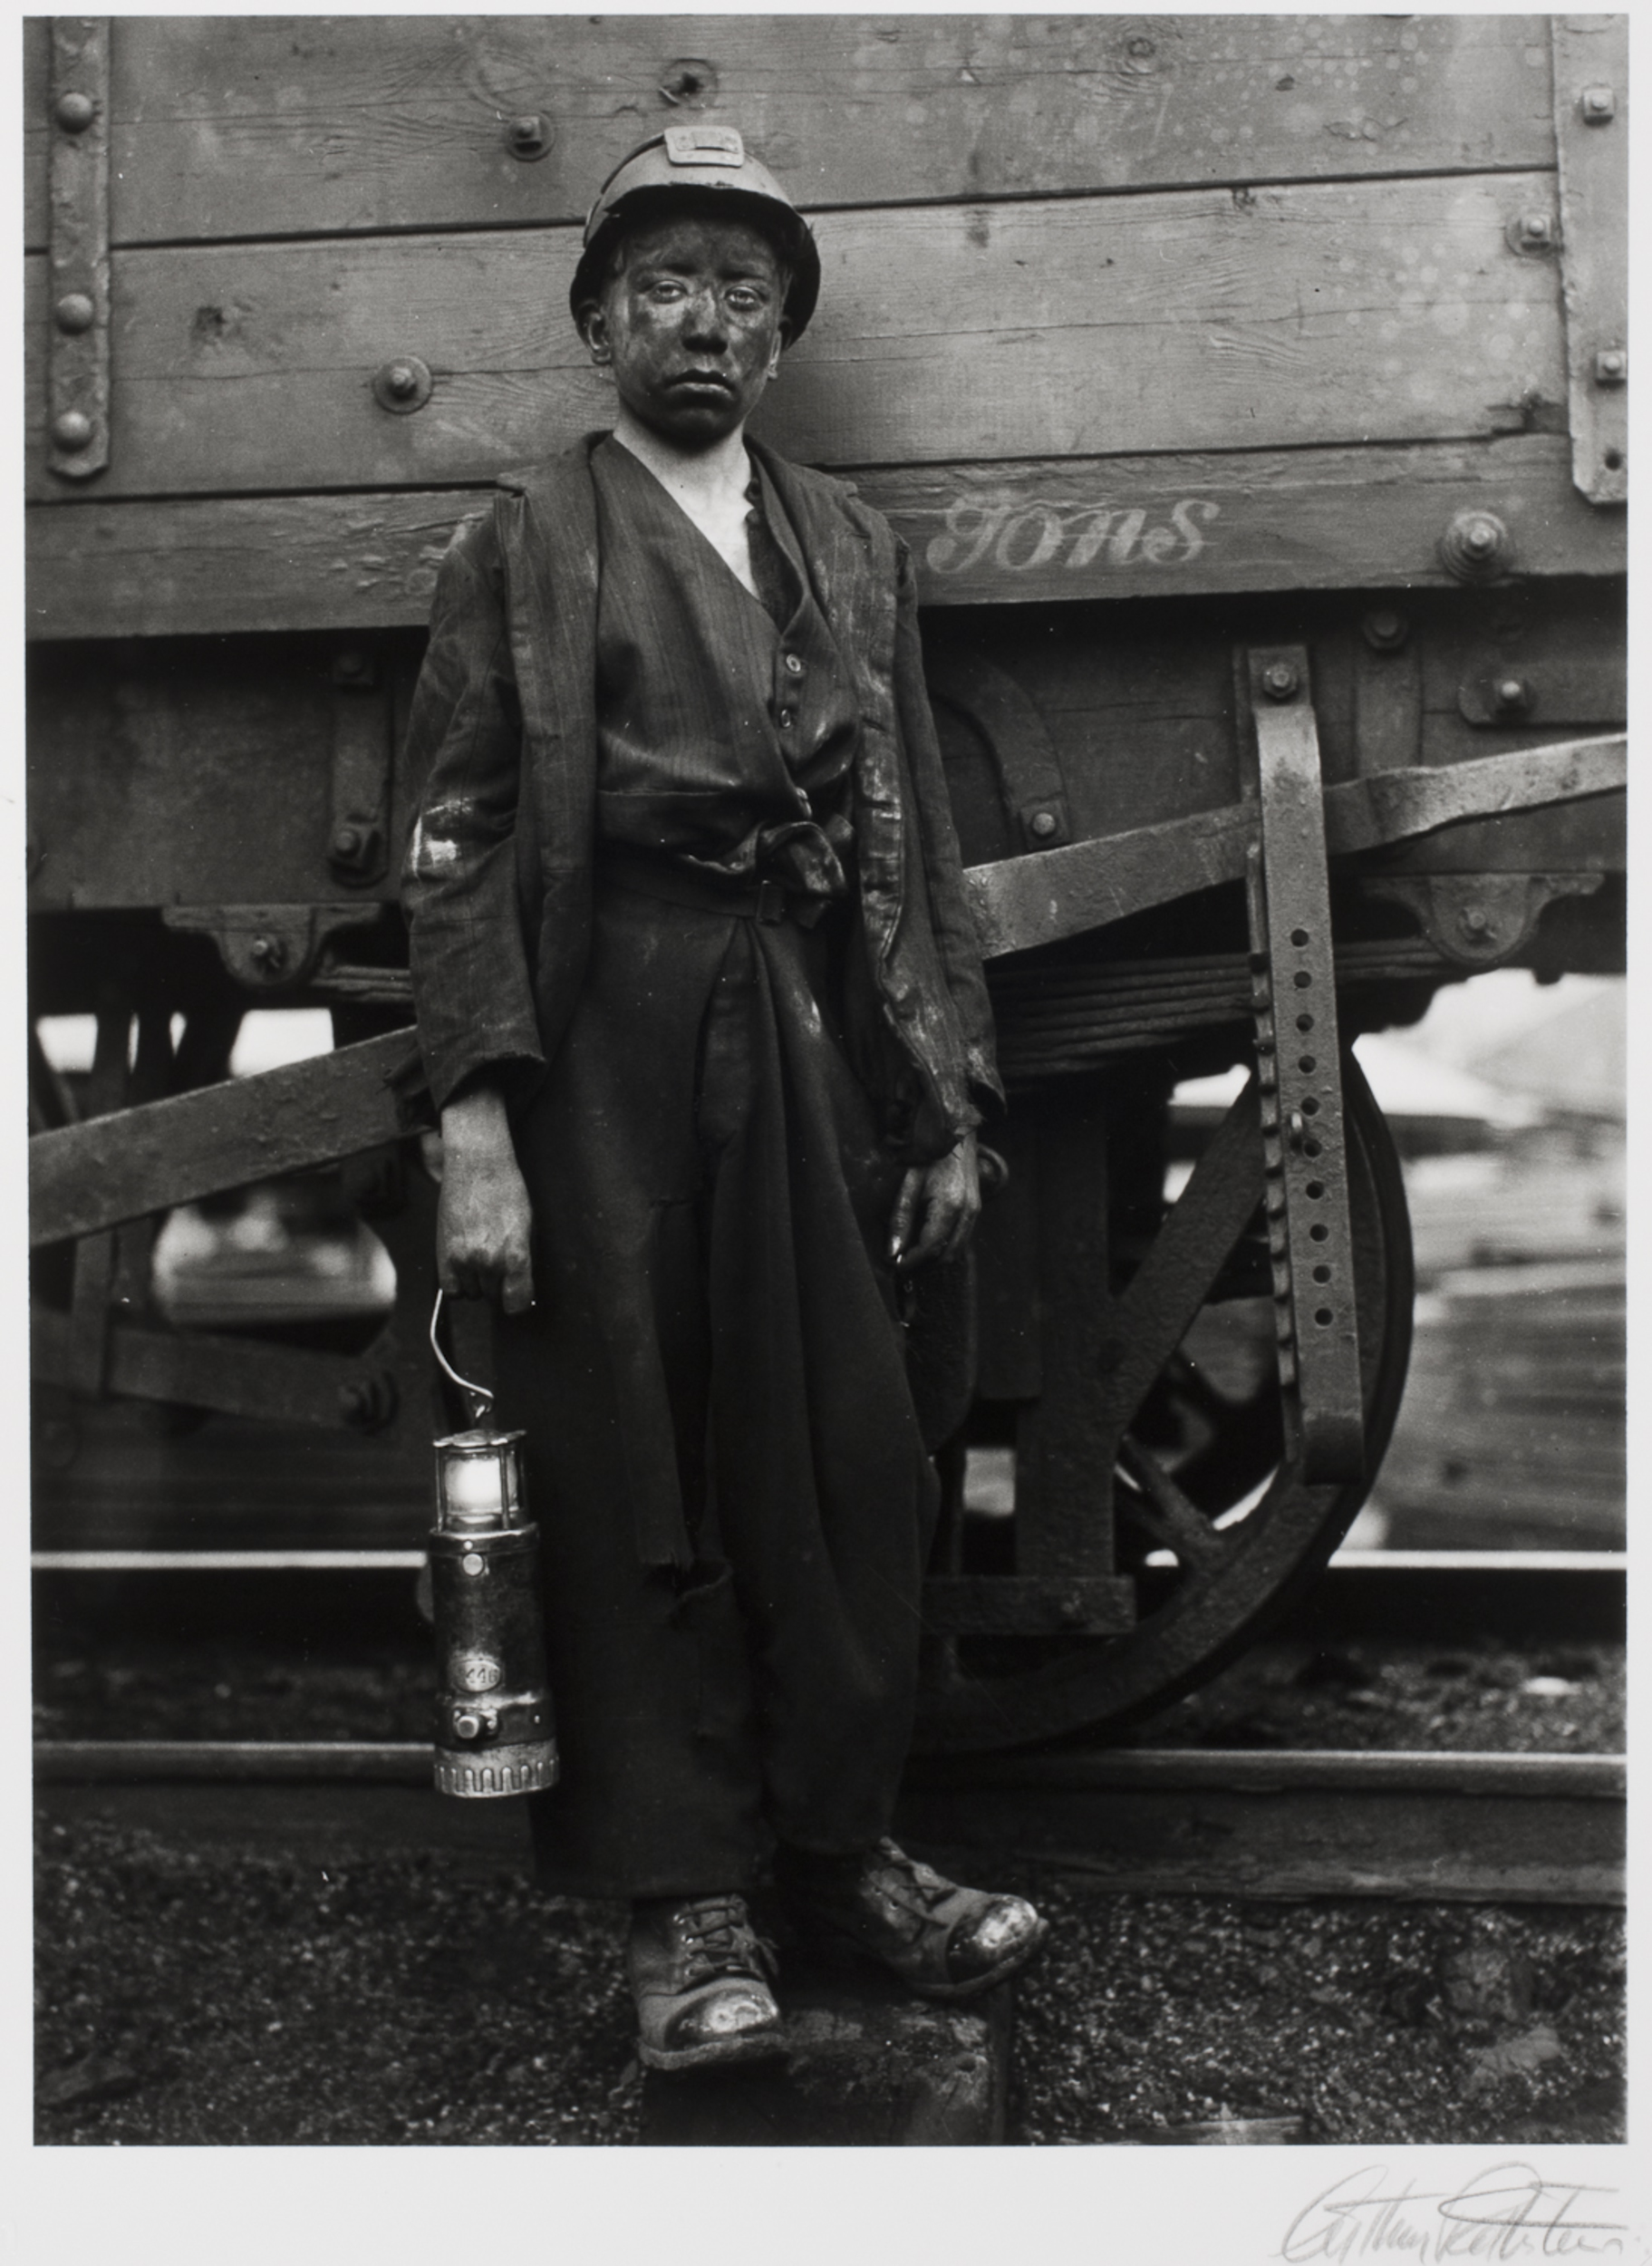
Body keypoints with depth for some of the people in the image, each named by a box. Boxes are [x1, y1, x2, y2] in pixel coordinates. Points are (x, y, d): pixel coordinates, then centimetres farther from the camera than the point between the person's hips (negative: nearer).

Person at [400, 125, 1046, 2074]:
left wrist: (949, 1103, 8)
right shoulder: (525, 544, 6)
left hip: (819, 1051, 4)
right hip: (608, 1055, -3)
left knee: (852, 1470, 6)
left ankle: (841, 1847, 21)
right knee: (635, 1488, 1)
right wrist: (472, 1124, -12)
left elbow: (919, 842, 14)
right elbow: (459, 847, -2)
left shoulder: (856, 551, 17)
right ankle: (682, 1899, 12)